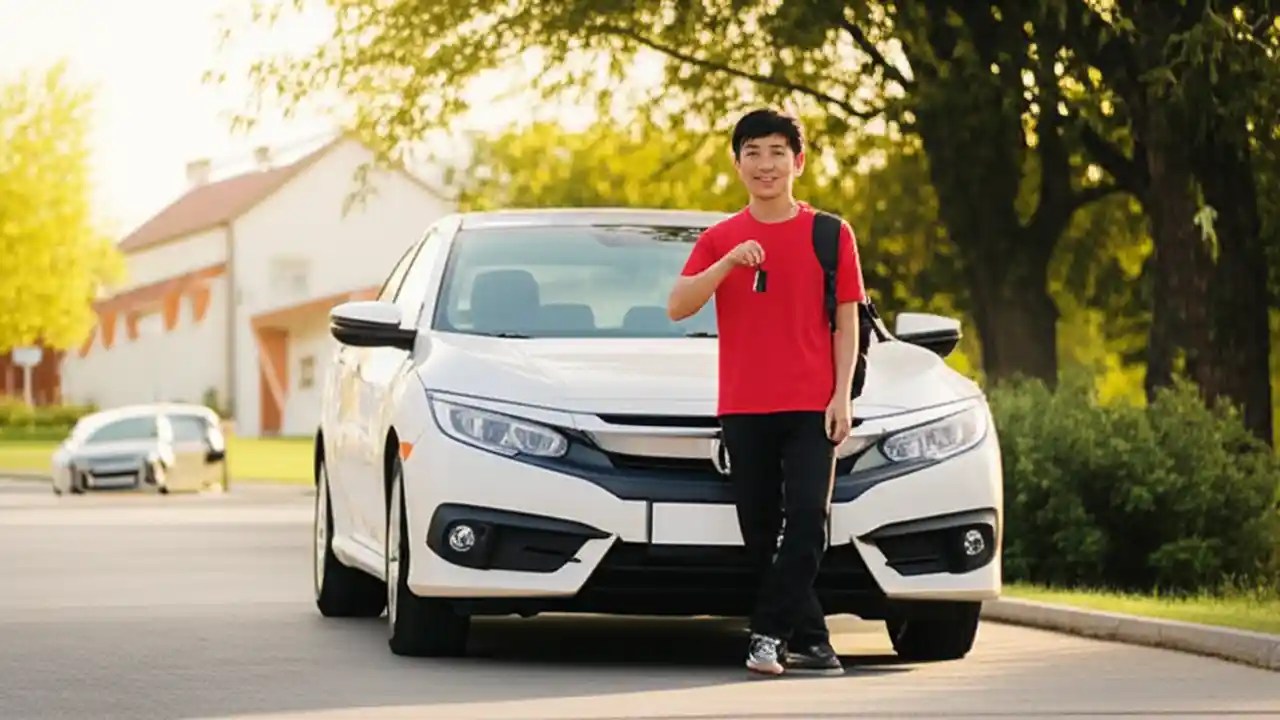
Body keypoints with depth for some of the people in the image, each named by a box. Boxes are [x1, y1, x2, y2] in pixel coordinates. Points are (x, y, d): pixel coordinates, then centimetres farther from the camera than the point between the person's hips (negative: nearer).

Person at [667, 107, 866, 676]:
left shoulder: (830, 235, 4)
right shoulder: (720, 240, 8)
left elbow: (846, 323, 4)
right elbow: (677, 307, -5)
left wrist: (842, 396, -5)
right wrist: (729, 262, -19)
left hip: (810, 408, -2)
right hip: (743, 409, 2)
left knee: (807, 518, -15)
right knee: (761, 532, 3)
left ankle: (769, 631, -12)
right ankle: (808, 639, 13)